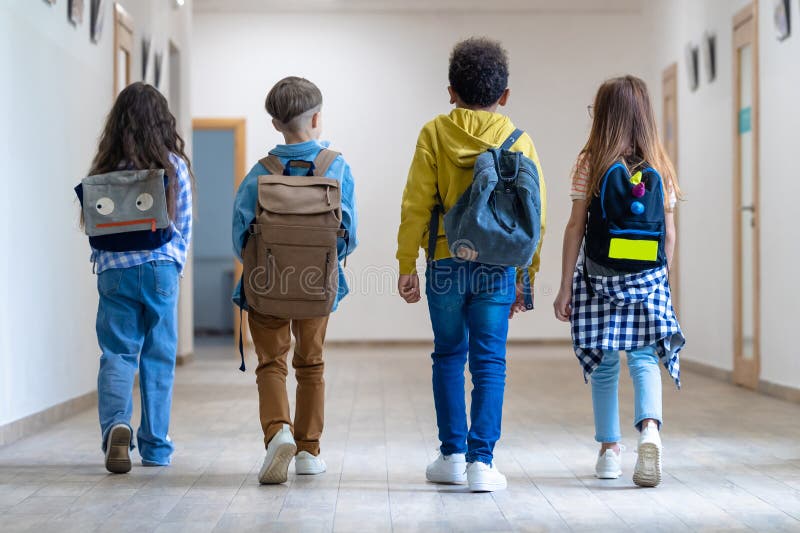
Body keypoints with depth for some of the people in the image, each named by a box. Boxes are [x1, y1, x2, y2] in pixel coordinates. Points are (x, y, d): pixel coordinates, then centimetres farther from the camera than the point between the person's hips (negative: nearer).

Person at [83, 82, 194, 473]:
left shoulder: (105, 168, 1)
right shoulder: (174, 165, -1)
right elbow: (185, 224, 4)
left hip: (114, 270, 1)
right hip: (161, 268, 0)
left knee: (116, 355, 6)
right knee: (159, 359, 8)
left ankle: (116, 424, -19)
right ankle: (156, 447, 12)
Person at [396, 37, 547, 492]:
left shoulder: (434, 134, 1)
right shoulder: (520, 141, 3)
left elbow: (416, 205, -4)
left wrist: (407, 265, 2)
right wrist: (525, 277, 11)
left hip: (445, 263, 0)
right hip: (498, 267, 0)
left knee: (449, 356, 15)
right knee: (490, 362, 4)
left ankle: (453, 455, 19)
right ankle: (481, 460, -1)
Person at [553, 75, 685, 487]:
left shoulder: (590, 164, -3)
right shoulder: (660, 167, 4)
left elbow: (576, 227, -4)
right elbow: (669, 233, 5)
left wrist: (565, 286, 0)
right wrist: (663, 279, 15)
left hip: (599, 277, -1)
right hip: (649, 279, 1)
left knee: (604, 363, 9)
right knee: (644, 358, 3)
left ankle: (610, 451, 17)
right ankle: (649, 428, -23)